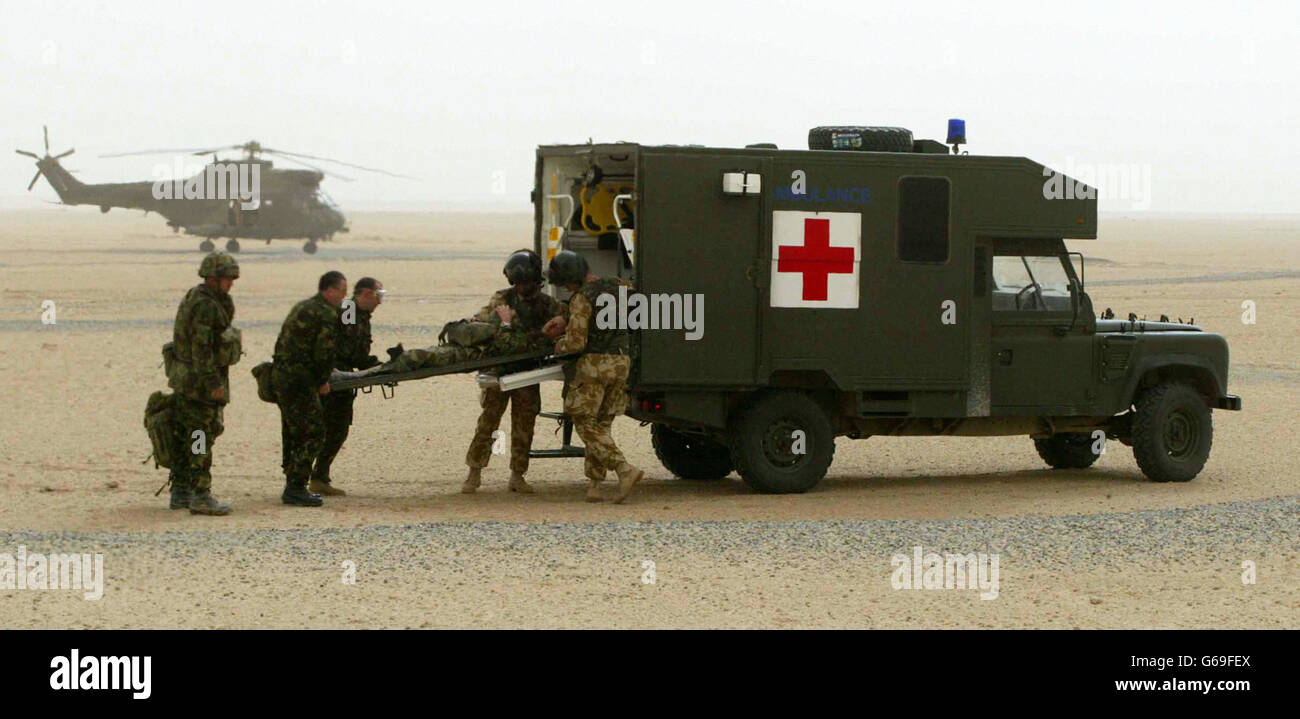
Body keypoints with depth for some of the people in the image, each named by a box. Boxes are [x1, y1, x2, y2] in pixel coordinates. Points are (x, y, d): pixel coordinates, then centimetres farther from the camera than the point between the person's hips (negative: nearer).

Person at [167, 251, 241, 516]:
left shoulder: (194, 298, 13)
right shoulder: (205, 306, -20)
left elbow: (227, 317, 20)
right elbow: (202, 348, -24)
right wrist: (214, 384, -24)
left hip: (184, 379, 10)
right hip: (201, 382, -10)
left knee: (185, 437, 13)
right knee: (201, 437, -8)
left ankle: (180, 493, 19)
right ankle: (200, 495, -7)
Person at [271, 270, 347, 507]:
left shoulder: (302, 307, 18)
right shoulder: (327, 314, -12)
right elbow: (324, 353, -13)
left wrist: (323, 373, 29)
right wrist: (323, 381, 4)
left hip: (280, 374, 10)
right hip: (297, 380, -10)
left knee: (293, 433, 16)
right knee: (312, 434, -7)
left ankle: (293, 486, 22)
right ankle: (295, 488, -8)